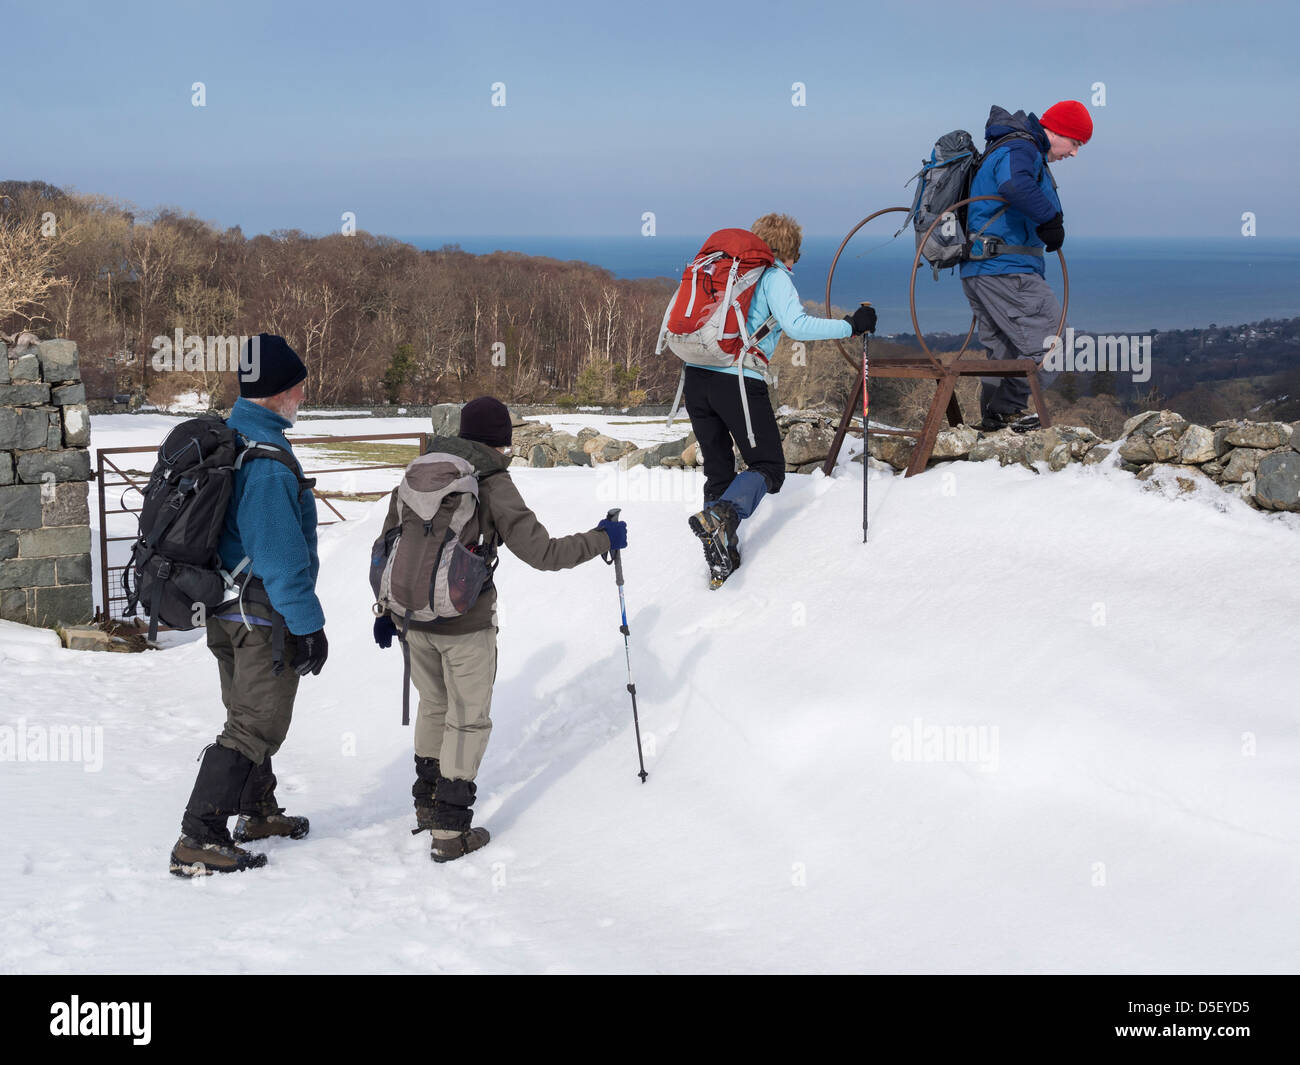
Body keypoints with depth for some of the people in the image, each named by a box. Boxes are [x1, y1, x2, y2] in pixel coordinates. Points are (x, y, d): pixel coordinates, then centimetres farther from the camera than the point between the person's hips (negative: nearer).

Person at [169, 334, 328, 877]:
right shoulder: (267, 458, -24)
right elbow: (280, 552, -24)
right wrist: (308, 624, -18)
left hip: (226, 605, 10)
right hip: (265, 614, -10)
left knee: (249, 713, 23)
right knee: (255, 727, -4)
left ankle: (258, 812, 39)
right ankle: (197, 842, -7)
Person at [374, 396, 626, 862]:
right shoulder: (493, 483, -12)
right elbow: (540, 551, -16)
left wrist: (387, 609, 21)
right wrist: (602, 539, -3)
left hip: (414, 615, 6)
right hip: (465, 623, -6)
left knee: (433, 706, 23)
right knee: (468, 720, 6)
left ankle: (427, 804, 35)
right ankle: (450, 831, 6)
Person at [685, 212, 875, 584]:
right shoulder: (774, 276, 1)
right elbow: (796, 325, -14)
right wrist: (852, 325, -6)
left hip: (696, 376, 7)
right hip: (739, 381, -6)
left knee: (719, 470, 15)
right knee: (768, 468, 3)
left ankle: (723, 561, 10)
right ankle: (719, 516, -26)